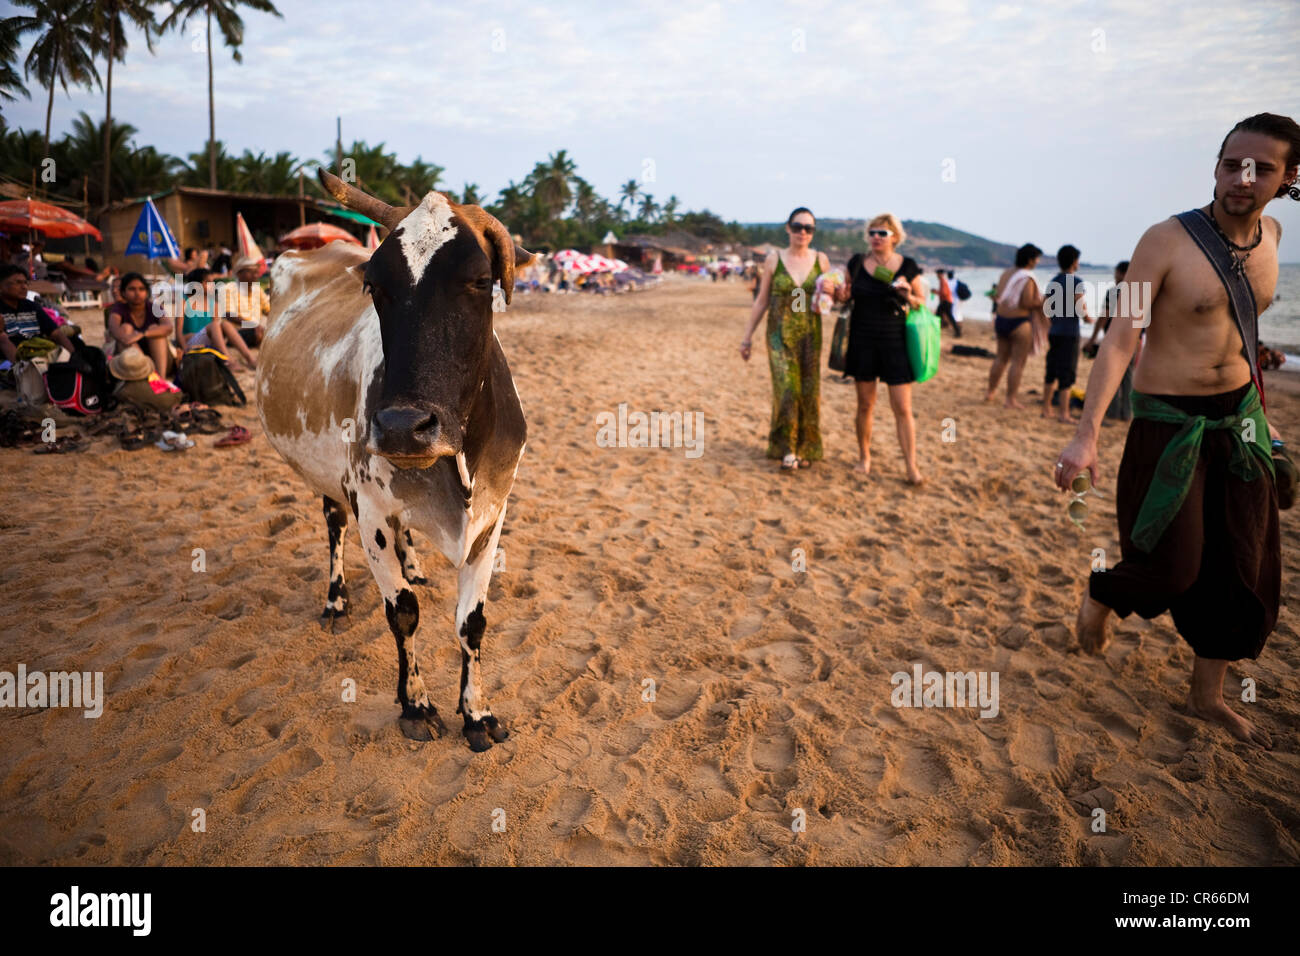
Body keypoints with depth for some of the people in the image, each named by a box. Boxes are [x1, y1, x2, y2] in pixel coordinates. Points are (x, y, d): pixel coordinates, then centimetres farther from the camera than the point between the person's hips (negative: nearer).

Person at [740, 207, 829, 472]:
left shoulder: (820, 260, 6)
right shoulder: (774, 259, 1)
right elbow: (762, 301, 6)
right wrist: (747, 336, 5)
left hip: (810, 333, 2)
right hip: (781, 333, -2)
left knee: (809, 391, 3)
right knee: (787, 389, -11)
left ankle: (805, 448, 17)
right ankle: (787, 449, 0)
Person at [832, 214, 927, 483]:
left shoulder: (908, 266, -1)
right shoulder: (857, 263, 4)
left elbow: (924, 302, 6)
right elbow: (846, 296, 16)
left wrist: (910, 298, -15)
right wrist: (841, 295, -7)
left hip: (895, 342, -1)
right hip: (863, 342, 2)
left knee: (903, 408, -3)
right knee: (865, 405, 9)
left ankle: (912, 467, 4)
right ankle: (864, 457, 25)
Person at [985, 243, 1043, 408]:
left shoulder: (1005, 274, 7)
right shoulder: (1027, 279, -15)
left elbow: (996, 297, 10)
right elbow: (1027, 303, -21)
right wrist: (1042, 301, -5)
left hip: (1001, 319, 8)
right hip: (1020, 323, -8)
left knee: (1001, 358, 20)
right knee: (1018, 362, -1)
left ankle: (990, 392, 27)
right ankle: (1011, 400, 0)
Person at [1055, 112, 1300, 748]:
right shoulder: (1167, 241, -15)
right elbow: (1119, 339, -20)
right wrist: (1086, 435, -28)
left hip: (1239, 416, 6)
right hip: (1168, 421, -6)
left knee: (1241, 567, 9)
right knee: (1172, 568, -6)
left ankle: (1207, 695, 25)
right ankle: (1098, 595, 29)